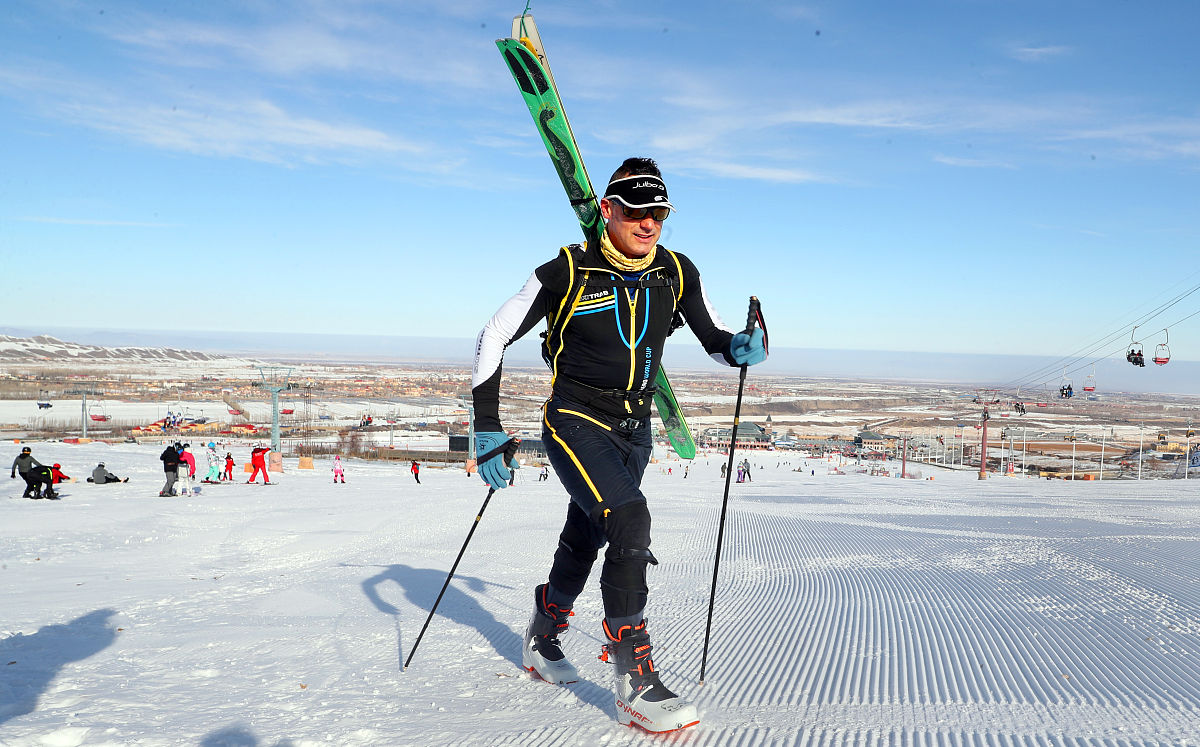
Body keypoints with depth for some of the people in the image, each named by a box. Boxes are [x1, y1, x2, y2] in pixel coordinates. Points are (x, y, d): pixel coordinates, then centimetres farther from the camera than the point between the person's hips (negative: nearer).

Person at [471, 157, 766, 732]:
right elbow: (493, 338, -9)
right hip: (575, 422, -5)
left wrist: (743, 347, -20)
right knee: (631, 523, -25)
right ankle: (636, 683, -16)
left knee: (586, 540, 20)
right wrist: (487, 427, -12)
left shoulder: (676, 274, -3)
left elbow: (715, 340, 6)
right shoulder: (567, 272, -15)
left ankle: (543, 635, 47)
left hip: (634, 428, 5)